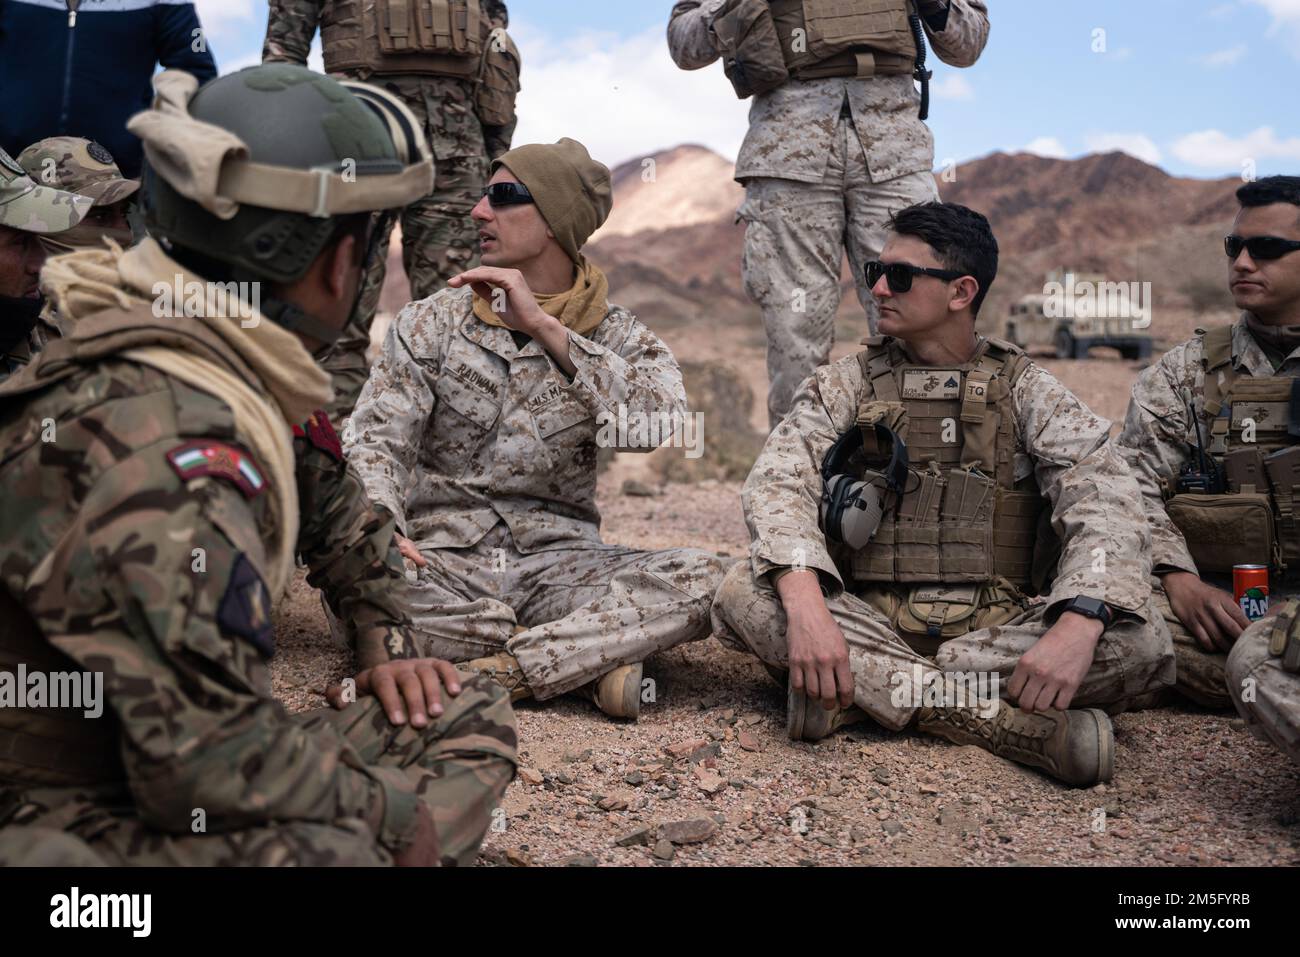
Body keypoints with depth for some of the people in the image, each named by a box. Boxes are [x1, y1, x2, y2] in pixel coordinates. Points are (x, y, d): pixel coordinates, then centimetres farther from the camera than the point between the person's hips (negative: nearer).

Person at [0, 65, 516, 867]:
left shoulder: (250, 375, 1)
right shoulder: (166, 448, -29)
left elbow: (341, 513, 21)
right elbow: (209, 764, -30)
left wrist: (390, 646, 14)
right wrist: (400, 812, -17)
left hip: (162, 760, 9)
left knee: (470, 717, 5)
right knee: (330, 846, -35)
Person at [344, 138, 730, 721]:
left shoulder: (617, 336, 7)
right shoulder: (433, 321, 10)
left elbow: (651, 423, -16)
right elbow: (377, 438, 0)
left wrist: (544, 328, -16)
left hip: (557, 560, 0)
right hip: (447, 560, 1)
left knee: (702, 579, -26)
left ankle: (494, 671, -28)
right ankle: (590, 654, -19)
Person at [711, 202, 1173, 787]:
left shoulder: (1025, 390, 6)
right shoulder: (846, 385, 8)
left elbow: (1106, 502, -8)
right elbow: (778, 483, -9)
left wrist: (1079, 622, -29)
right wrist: (806, 604, -30)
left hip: (997, 625, 0)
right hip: (867, 619, 0)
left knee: (1138, 642, -26)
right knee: (743, 597, -27)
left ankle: (865, 691, -25)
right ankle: (997, 715, -28)